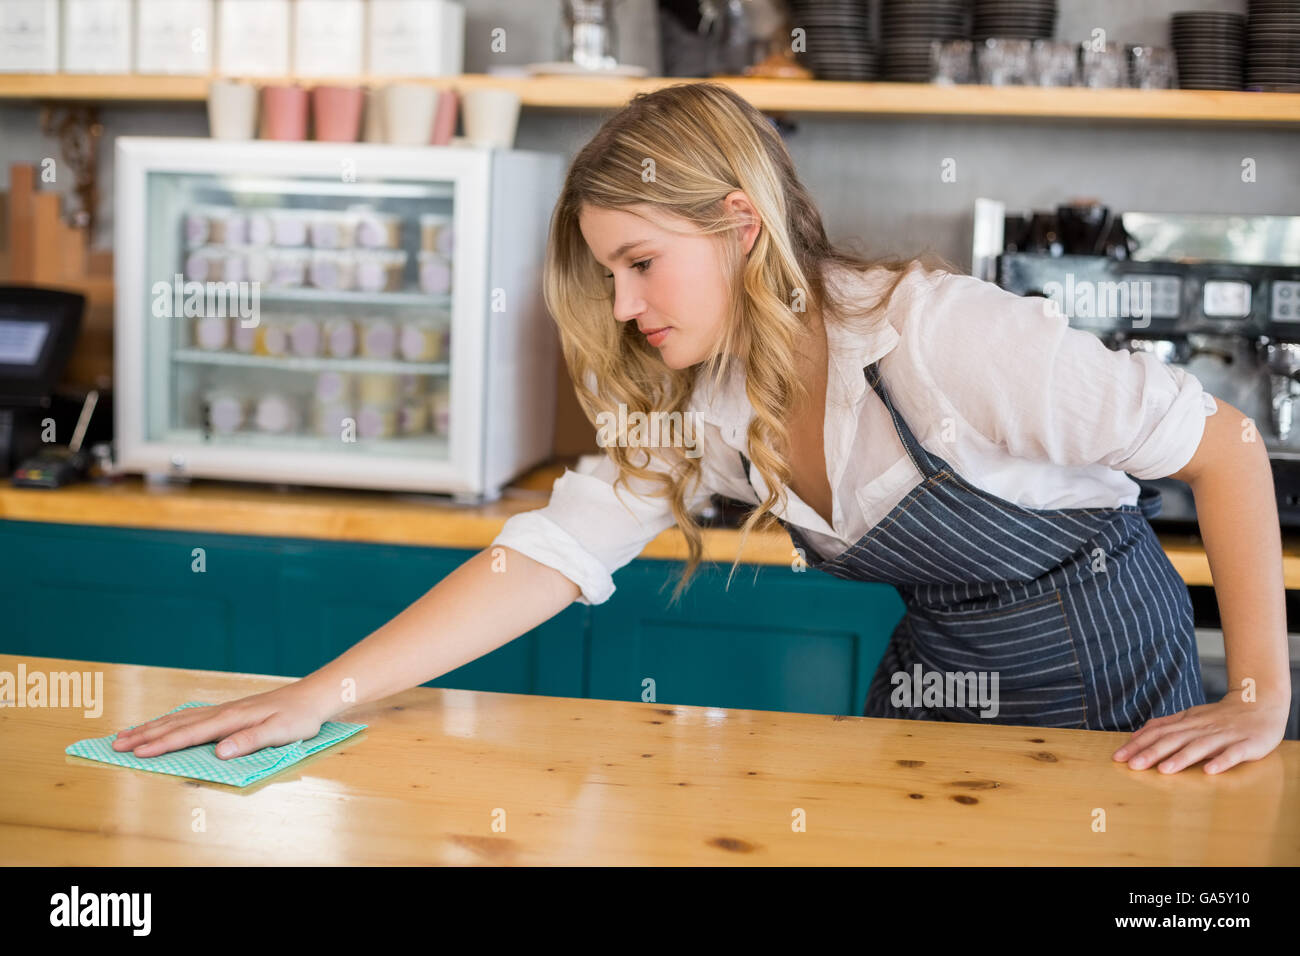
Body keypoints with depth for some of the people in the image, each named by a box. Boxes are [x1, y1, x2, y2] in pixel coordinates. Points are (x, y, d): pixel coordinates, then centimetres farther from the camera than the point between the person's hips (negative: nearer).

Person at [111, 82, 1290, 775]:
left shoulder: (945, 333, -28)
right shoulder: (702, 397, -7)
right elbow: (551, 553, -13)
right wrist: (320, 696, -21)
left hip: (1104, 673, -5)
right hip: (936, 671, 6)